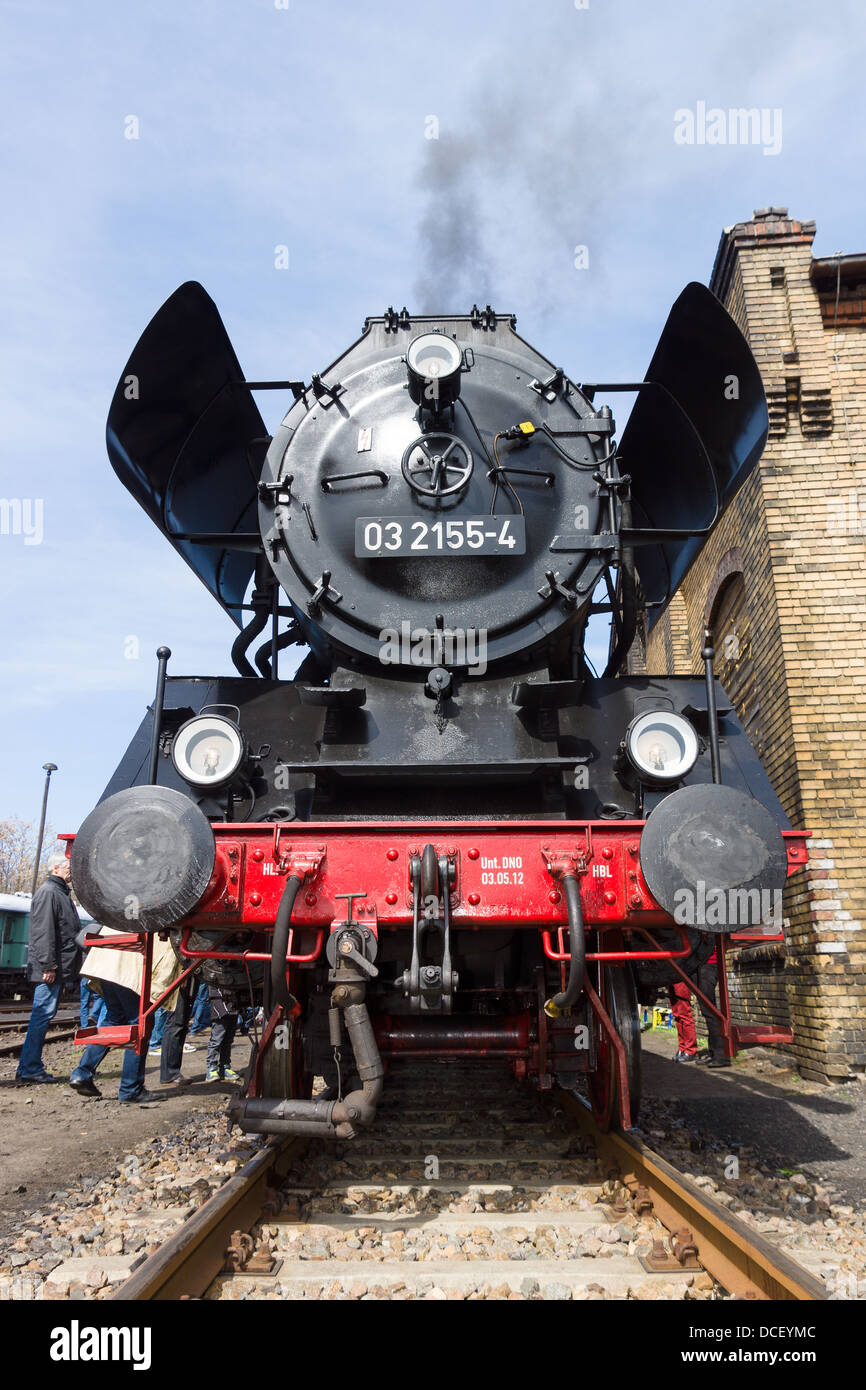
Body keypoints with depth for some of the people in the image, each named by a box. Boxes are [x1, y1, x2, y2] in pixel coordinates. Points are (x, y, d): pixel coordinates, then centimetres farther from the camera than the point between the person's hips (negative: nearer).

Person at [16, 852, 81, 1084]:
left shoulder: (62, 892, 20)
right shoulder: (48, 892, -11)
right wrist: (48, 965, -22)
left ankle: (32, 1068, 18)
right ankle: (28, 1070, -2)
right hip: (50, 968, -10)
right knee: (43, 1013, -7)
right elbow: (43, 932, -19)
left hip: (59, 967, 10)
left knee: (44, 1015, 12)